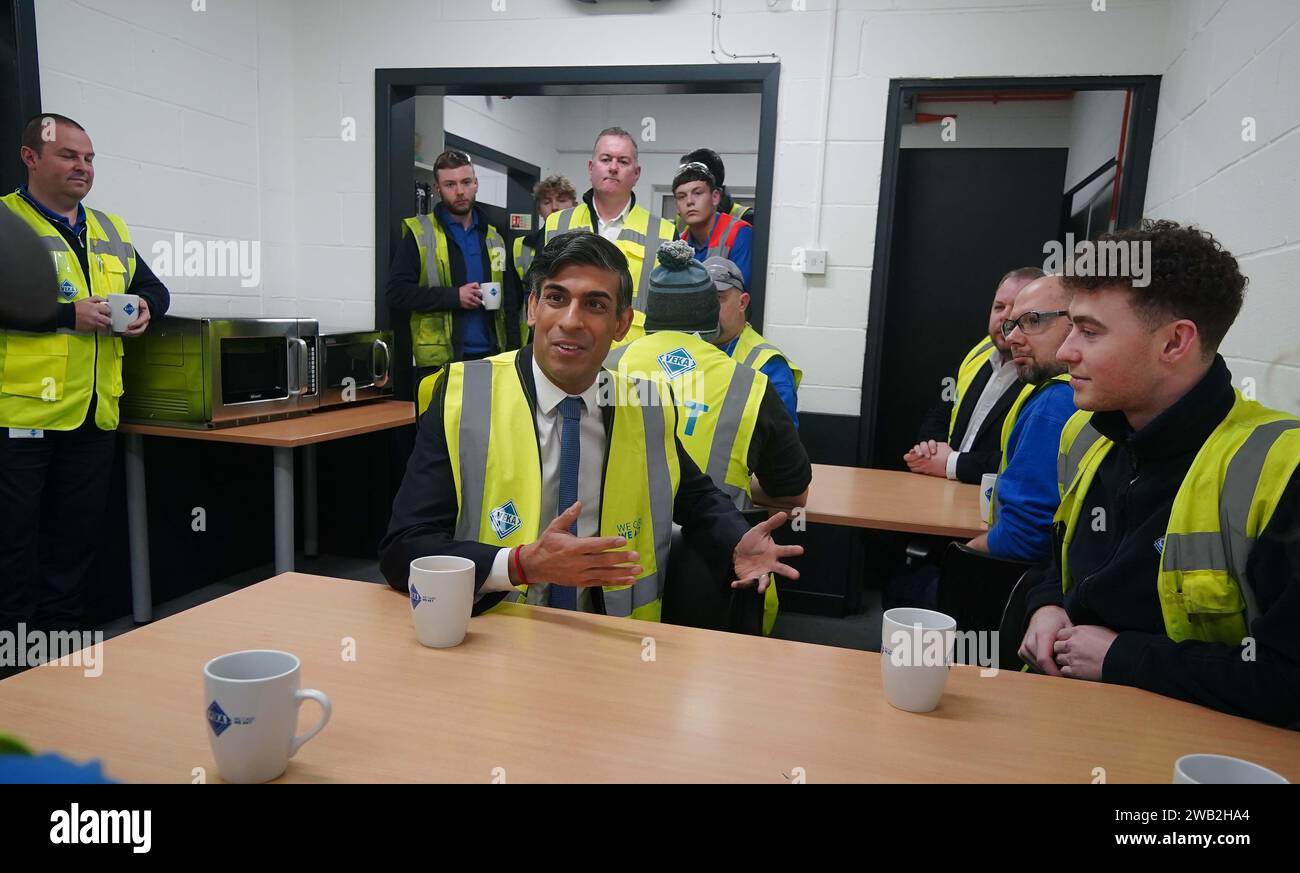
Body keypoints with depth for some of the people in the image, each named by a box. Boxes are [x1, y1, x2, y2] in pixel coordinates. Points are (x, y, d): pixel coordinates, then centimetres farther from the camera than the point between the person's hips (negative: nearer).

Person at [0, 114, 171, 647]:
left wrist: (146, 308, 1)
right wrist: (68, 315, -21)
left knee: (77, 540, 14)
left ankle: (63, 637, 29)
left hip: (94, 414, 6)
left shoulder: (111, 230, 15)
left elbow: (154, 288, 22)